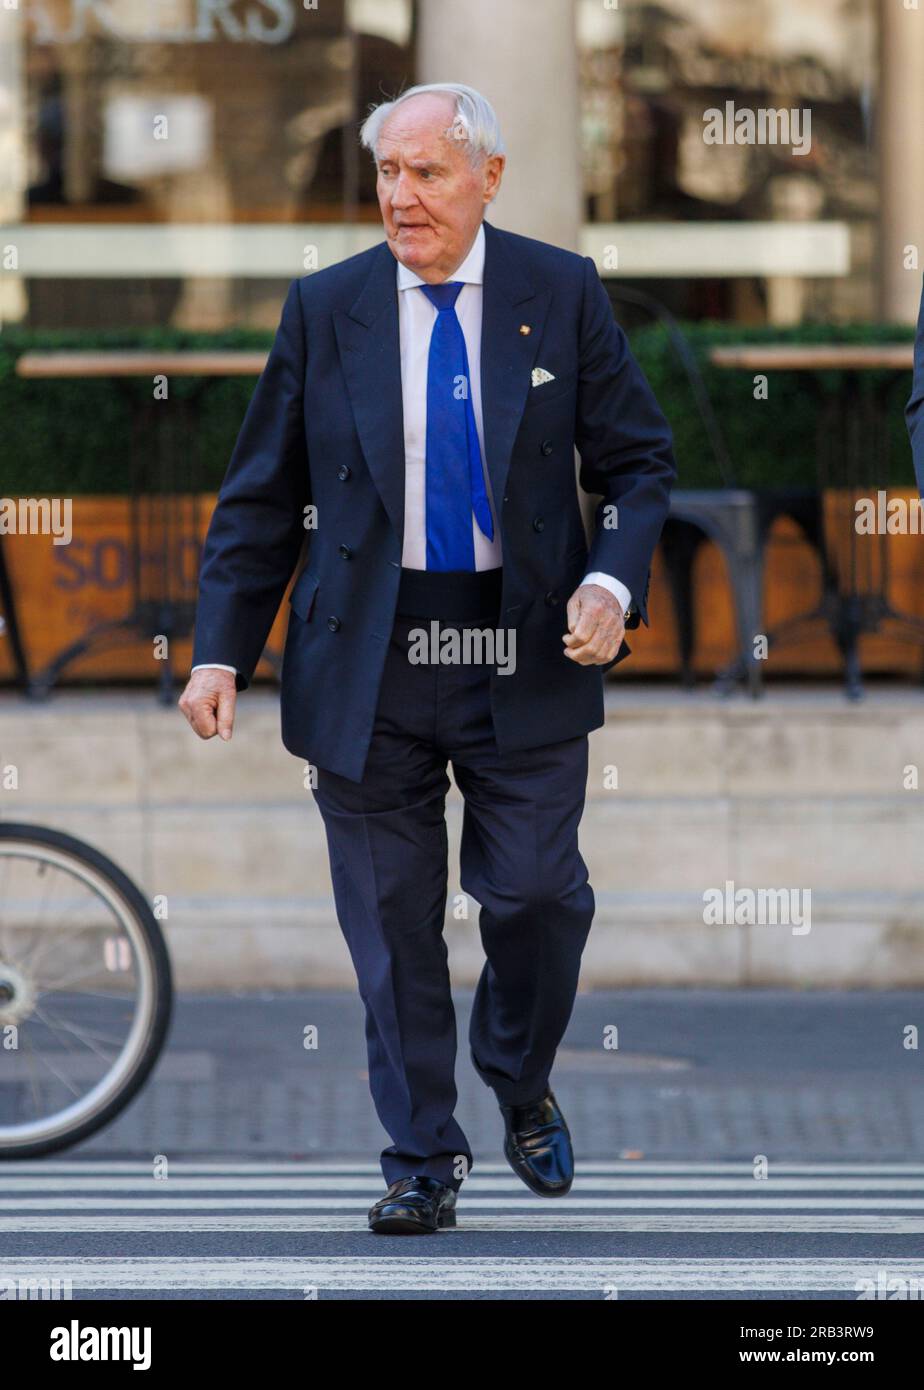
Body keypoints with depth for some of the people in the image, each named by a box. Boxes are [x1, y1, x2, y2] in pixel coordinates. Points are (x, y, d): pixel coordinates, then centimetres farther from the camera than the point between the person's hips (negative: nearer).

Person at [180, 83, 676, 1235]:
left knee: (538, 895, -2)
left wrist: (614, 586, -12)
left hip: (525, 661, -1)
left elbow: (637, 462, 6)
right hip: (369, 658, 1)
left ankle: (521, 1085, 28)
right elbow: (262, 497, 5)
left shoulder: (562, 295, 1)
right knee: (391, 921, 3)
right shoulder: (326, 309, 3)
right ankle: (422, 1162, 16)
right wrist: (221, 651, -4)